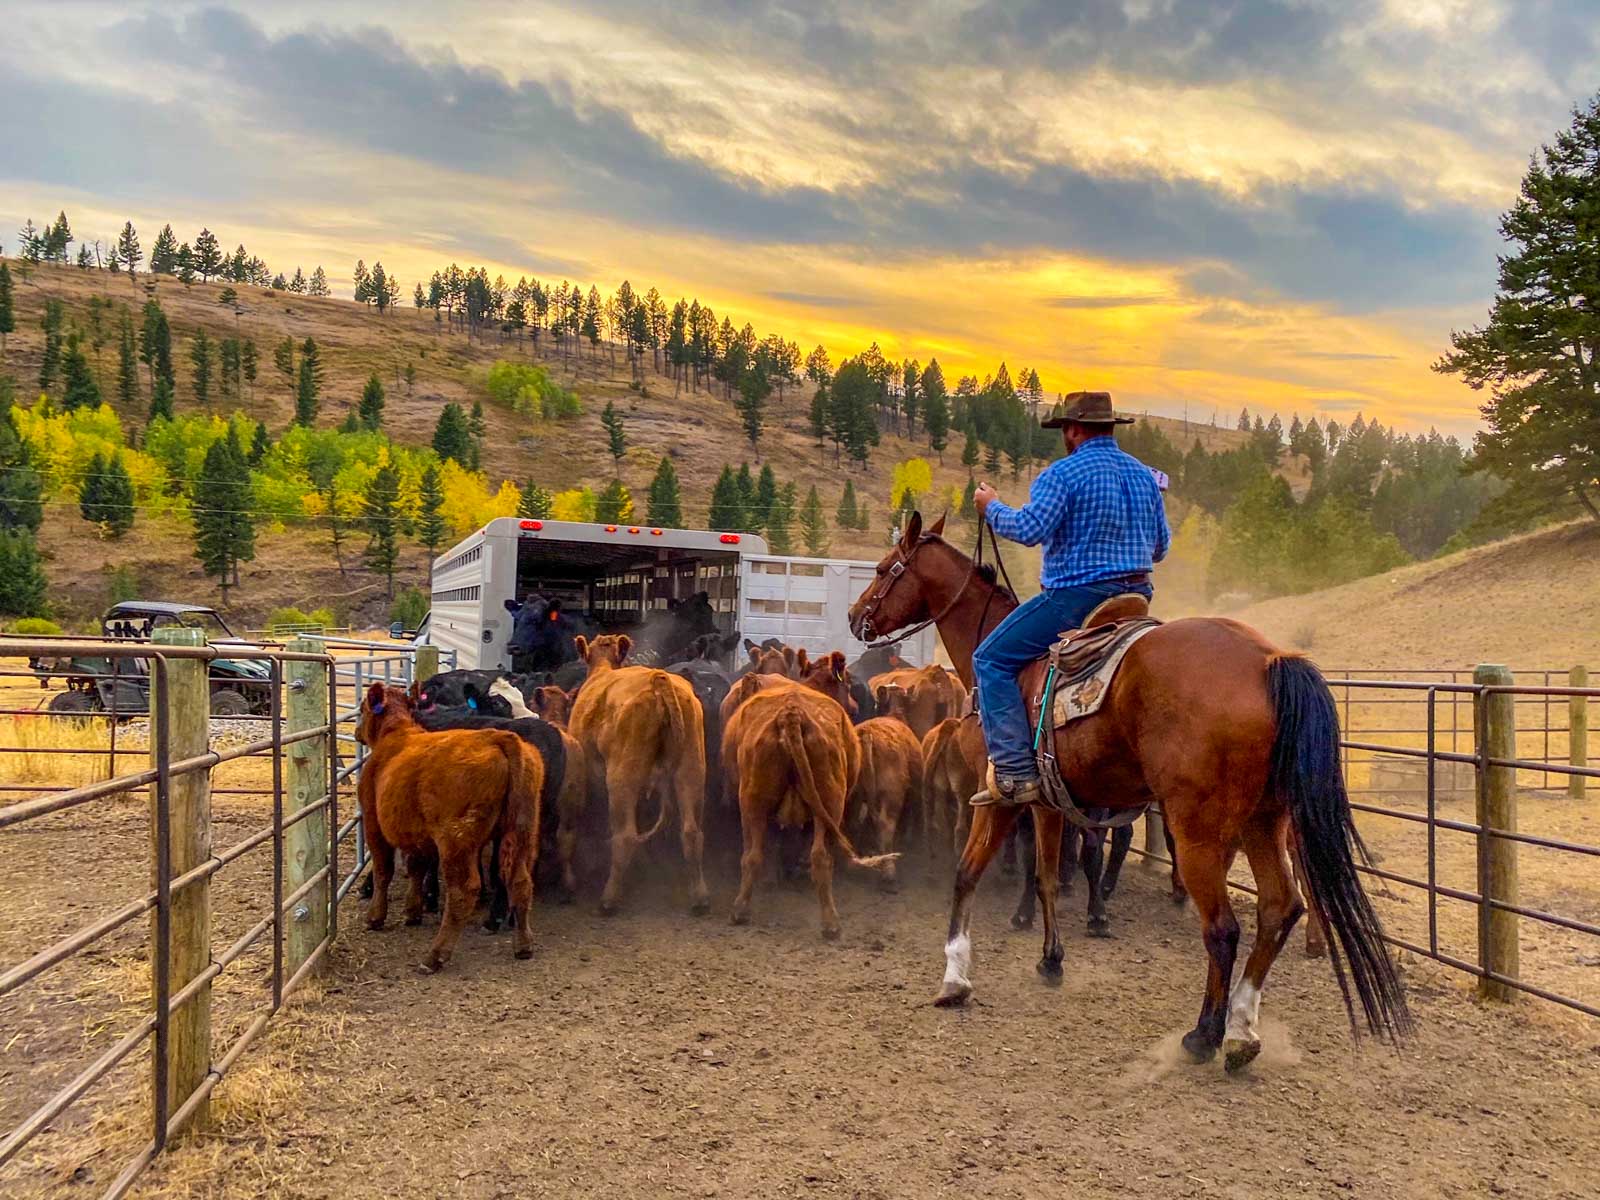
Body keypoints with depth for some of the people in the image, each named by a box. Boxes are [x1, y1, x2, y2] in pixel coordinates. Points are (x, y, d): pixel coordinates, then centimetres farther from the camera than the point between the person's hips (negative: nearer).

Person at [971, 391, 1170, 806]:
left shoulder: (1063, 473, -10)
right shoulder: (1145, 475, 13)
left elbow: (1029, 529, -20)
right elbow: (1160, 546, 19)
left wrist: (992, 507, -2)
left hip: (1076, 596, -8)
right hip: (1136, 596, 8)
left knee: (991, 660, 0)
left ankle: (1015, 774, -10)